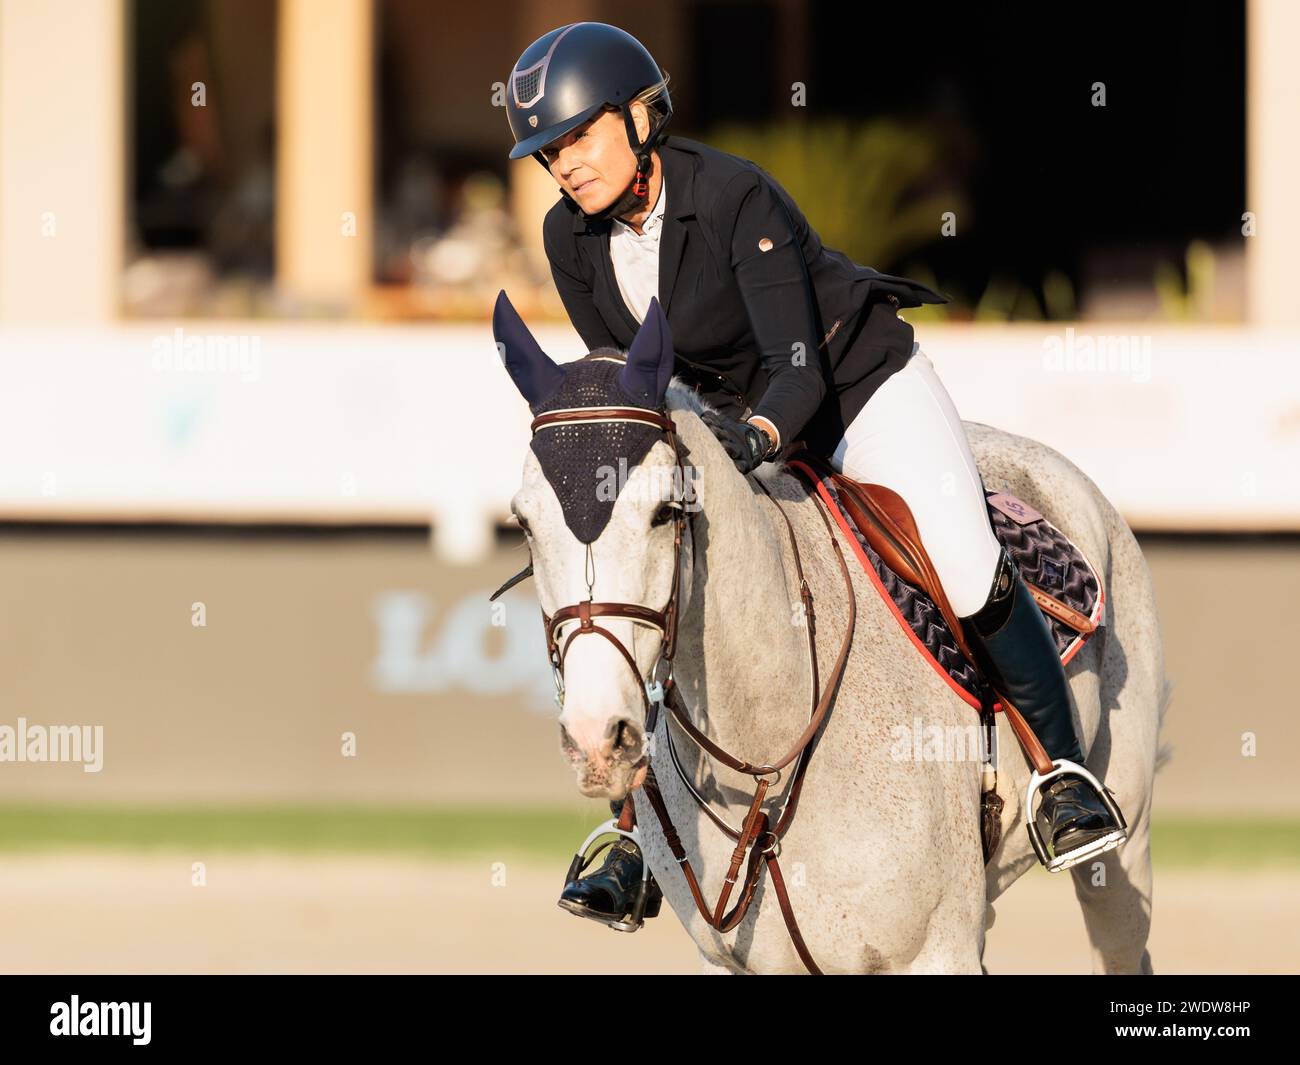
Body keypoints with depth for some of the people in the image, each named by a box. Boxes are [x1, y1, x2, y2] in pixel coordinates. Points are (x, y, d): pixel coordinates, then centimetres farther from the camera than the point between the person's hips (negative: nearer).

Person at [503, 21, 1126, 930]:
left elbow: (800, 369, -35)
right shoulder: (572, 238, -11)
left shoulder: (736, 198, -29)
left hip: (862, 386, -5)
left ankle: (1066, 772, -6)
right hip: (731, 419, 5)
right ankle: (640, 841, -1)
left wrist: (758, 434, -55)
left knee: (967, 567, -25)